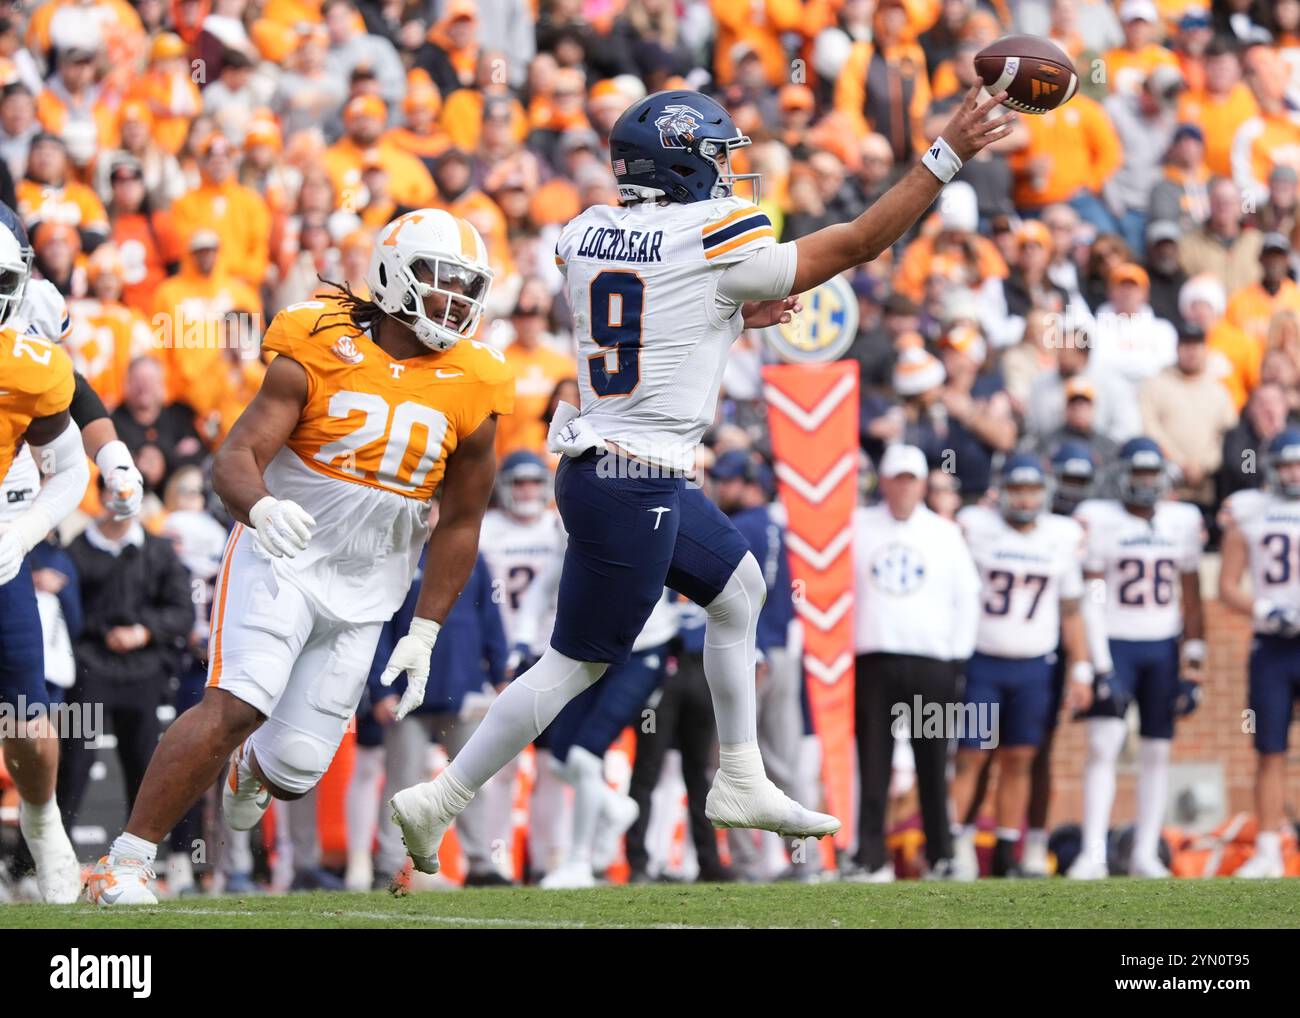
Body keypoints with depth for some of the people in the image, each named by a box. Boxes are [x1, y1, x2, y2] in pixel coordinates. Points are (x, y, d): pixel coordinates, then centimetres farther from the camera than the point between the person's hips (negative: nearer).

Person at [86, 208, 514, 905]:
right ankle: (127, 860, -18)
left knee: (297, 768, -2)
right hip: (281, 559, -3)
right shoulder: (318, 355, -10)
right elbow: (235, 460, -16)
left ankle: (254, 768, 38)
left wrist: (424, 634, 6)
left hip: (364, 592, 3)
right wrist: (261, 509, -39)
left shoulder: (470, 392, -1)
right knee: (235, 707, -25)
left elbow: (460, 521, 9)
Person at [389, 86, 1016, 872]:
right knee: (577, 663, 1)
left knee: (739, 587, 23)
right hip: (634, 489, -9)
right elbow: (857, 246, -8)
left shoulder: (585, 235, 4)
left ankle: (741, 783, 29)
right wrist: (948, 156, -4)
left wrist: (735, 317, 16)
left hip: (597, 459, 9)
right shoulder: (715, 244, -16)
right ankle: (439, 801, 6)